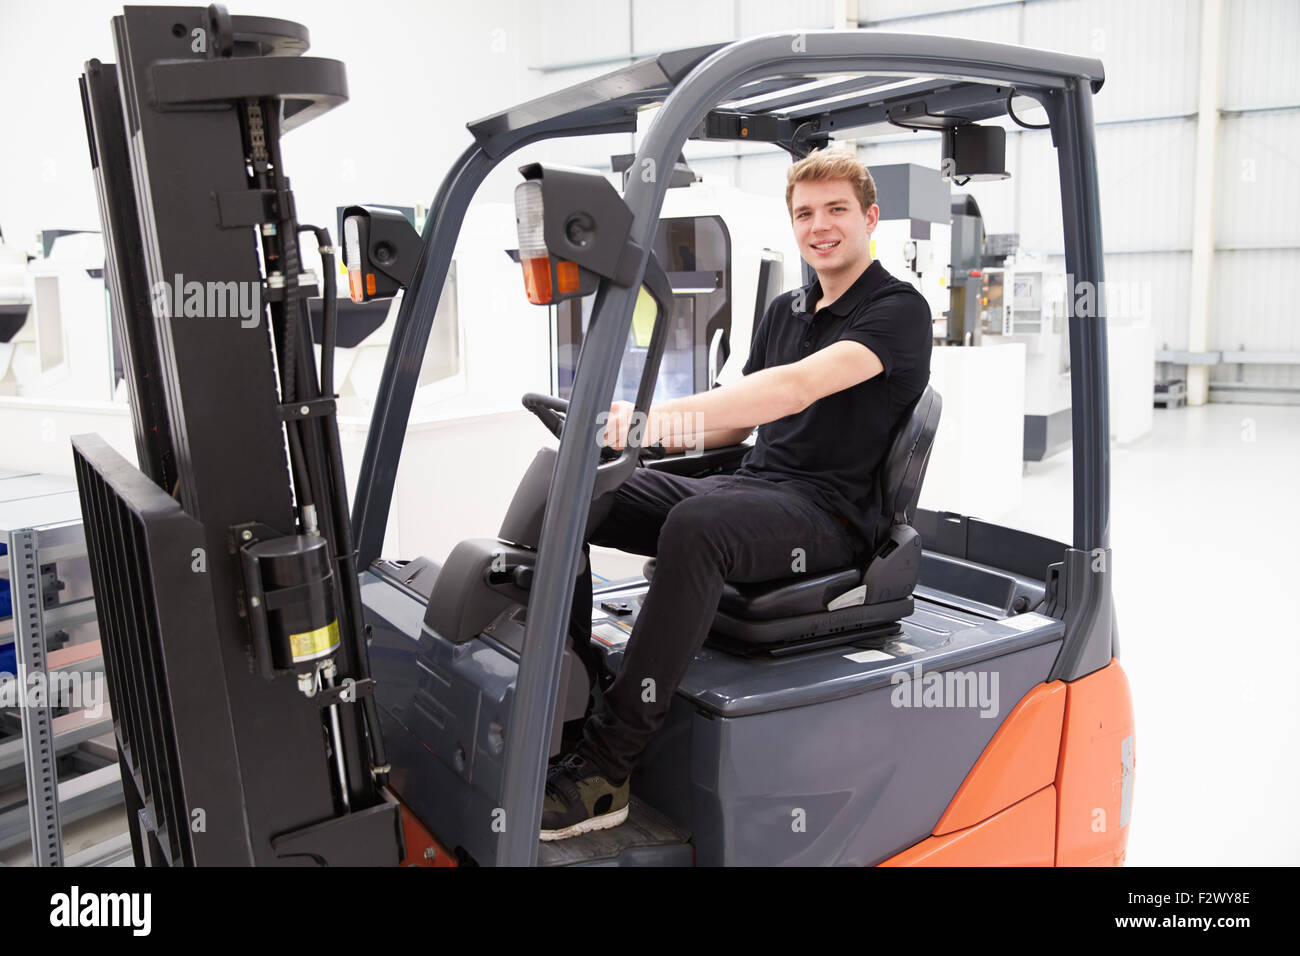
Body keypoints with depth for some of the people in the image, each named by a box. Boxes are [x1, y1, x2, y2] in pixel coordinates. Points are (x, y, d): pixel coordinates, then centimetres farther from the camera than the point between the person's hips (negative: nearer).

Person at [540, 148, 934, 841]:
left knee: (695, 527, -39)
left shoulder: (897, 310, -5)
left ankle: (604, 771, -32)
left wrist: (668, 411, -34)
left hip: (829, 513, -7)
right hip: (750, 485, 8)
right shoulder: (785, 311, 21)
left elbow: (800, 388, -23)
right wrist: (640, 430, 5)